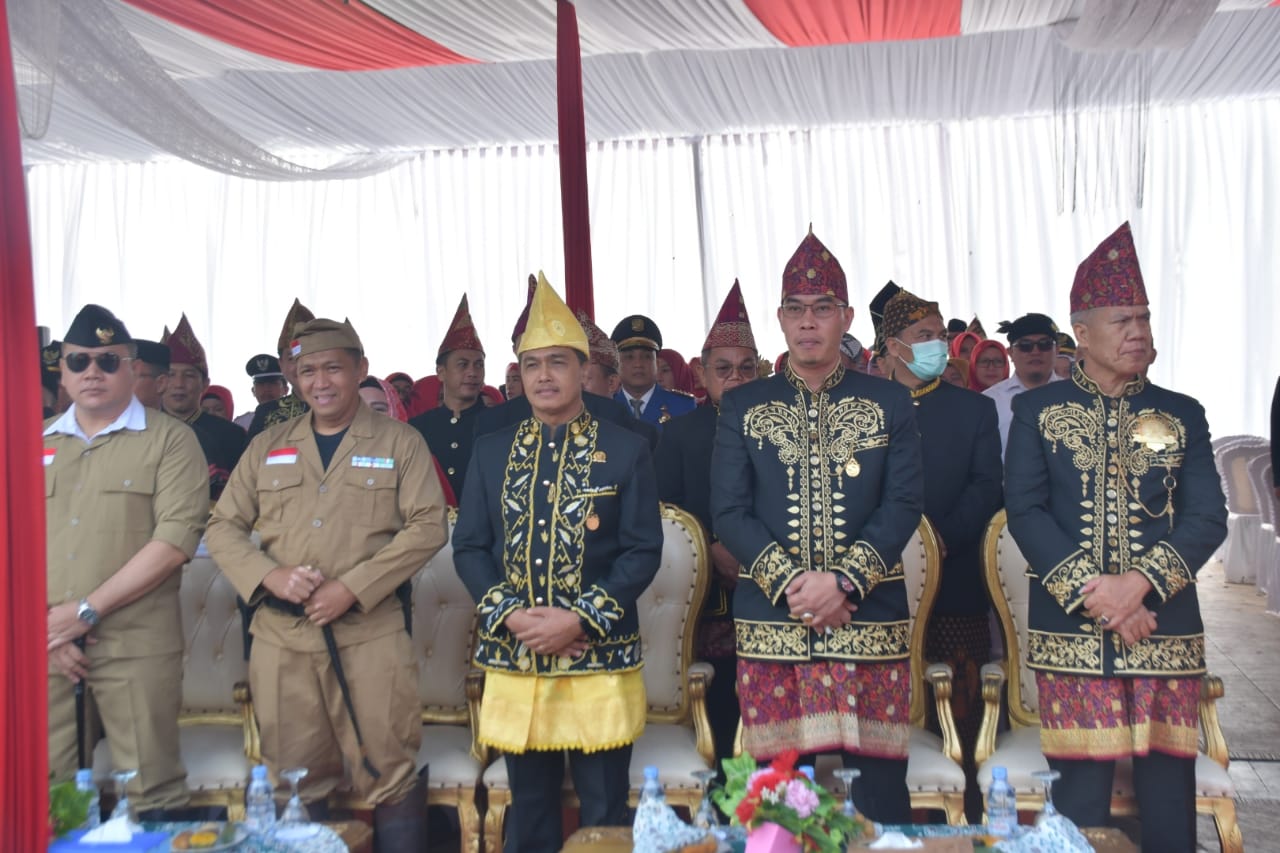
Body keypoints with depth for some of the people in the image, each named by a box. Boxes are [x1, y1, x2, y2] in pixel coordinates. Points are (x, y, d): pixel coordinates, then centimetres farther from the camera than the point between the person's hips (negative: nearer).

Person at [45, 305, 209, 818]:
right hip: (44, 645, 4)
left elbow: (175, 539, -11)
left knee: (151, 795, 3)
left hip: (136, 645, -4)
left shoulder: (169, 440, 0)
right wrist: (44, 623, -5)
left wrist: (86, 610, -14)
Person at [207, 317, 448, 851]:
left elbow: (428, 525, -5)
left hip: (370, 633, -3)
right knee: (292, 784, 13)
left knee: (391, 774, 0)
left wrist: (353, 588, -14)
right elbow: (223, 526, 12)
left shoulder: (400, 442, 4)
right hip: (280, 636, 3)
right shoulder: (268, 446, 13)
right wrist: (267, 574, -8)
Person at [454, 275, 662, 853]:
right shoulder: (491, 451, 8)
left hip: (599, 659, -2)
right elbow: (468, 547, 6)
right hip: (513, 659, 3)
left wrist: (578, 618, -15)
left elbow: (643, 551, -5)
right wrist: (511, 614, -10)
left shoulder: (626, 450, -1)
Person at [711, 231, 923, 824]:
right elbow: (728, 512, 1)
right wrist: (790, 586, -12)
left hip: (870, 622, 0)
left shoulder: (889, 403, 7)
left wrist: (843, 581, -14)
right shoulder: (742, 406, 8)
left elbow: (904, 506, -1)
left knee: (879, 788, 4)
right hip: (771, 624, 0)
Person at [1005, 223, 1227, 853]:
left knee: (1169, 801, 6)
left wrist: (1141, 582, -14)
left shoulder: (1183, 416, 10)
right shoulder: (1038, 410, 5)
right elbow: (1025, 512, -3)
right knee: (1079, 800, 2)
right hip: (1071, 631, -2)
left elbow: (1208, 518, 1)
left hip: (1165, 630, 2)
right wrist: (1089, 591, -14)